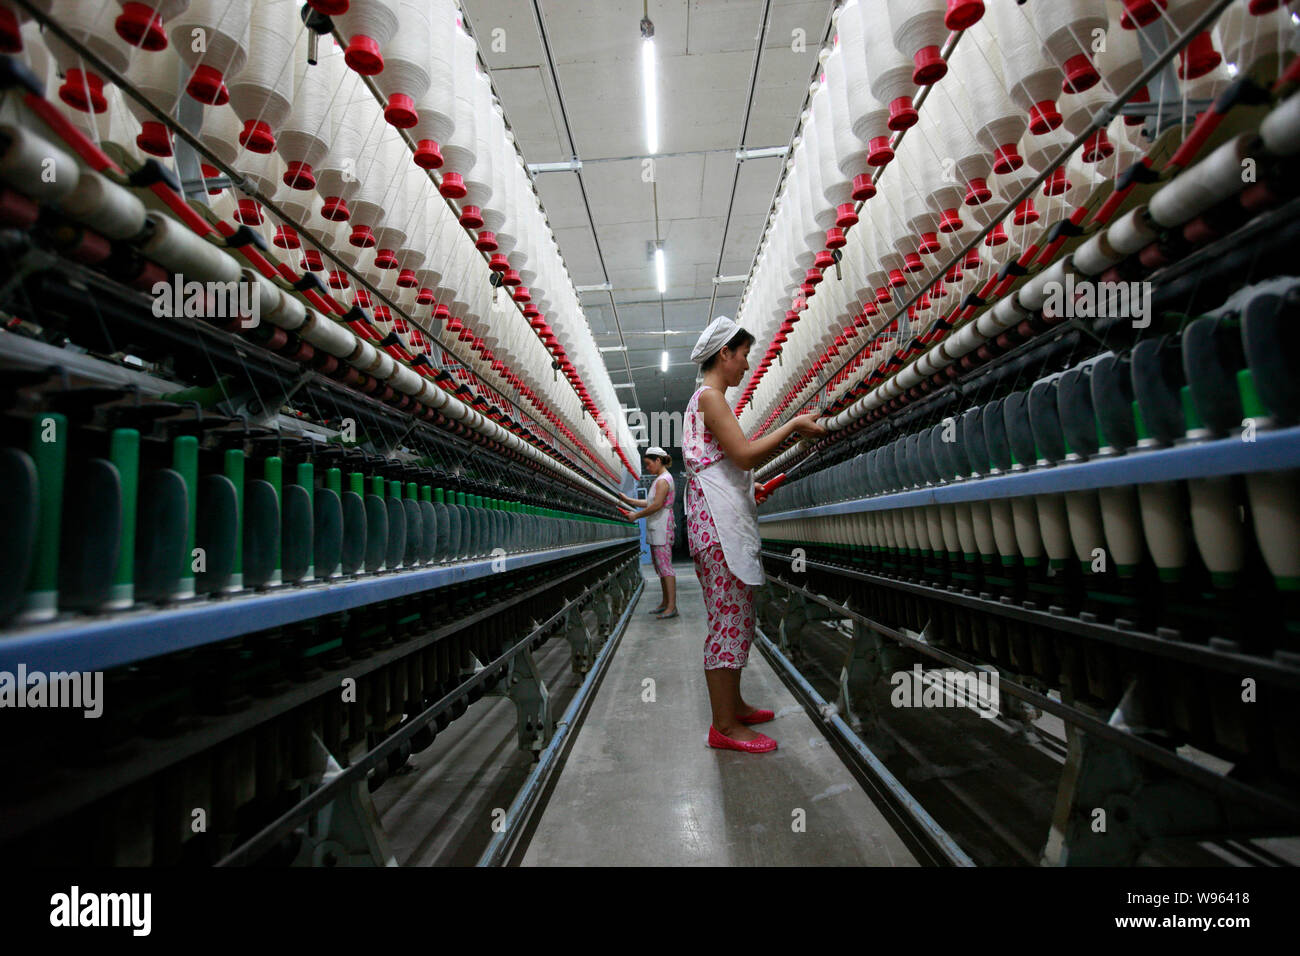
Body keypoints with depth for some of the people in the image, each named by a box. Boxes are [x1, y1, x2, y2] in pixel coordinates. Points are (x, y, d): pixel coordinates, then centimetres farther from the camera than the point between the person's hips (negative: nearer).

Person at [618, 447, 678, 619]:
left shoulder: (663, 480, -12)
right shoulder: (660, 479, 20)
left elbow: (657, 505, -19)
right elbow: (649, 503, 21)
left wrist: (636, 516, -11)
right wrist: (627, 500, 19)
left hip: (661, 529, -10)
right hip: (655, 530, 10)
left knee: (665, 566, -11)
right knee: (660, 567, 12)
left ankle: (672, 606, -11)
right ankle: (665, 602, 19)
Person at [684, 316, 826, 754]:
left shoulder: (709, 399, 22)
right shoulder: (709, 396, -9)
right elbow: (745, 454, -18)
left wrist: (789, 432, 16)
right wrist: (792, 425, -8)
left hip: (728, 520, 11)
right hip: (718, 521, -11)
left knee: (736, 618, 15)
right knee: (728, 621, -7)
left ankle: (733, 705, 26)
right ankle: (724, 726, 1)